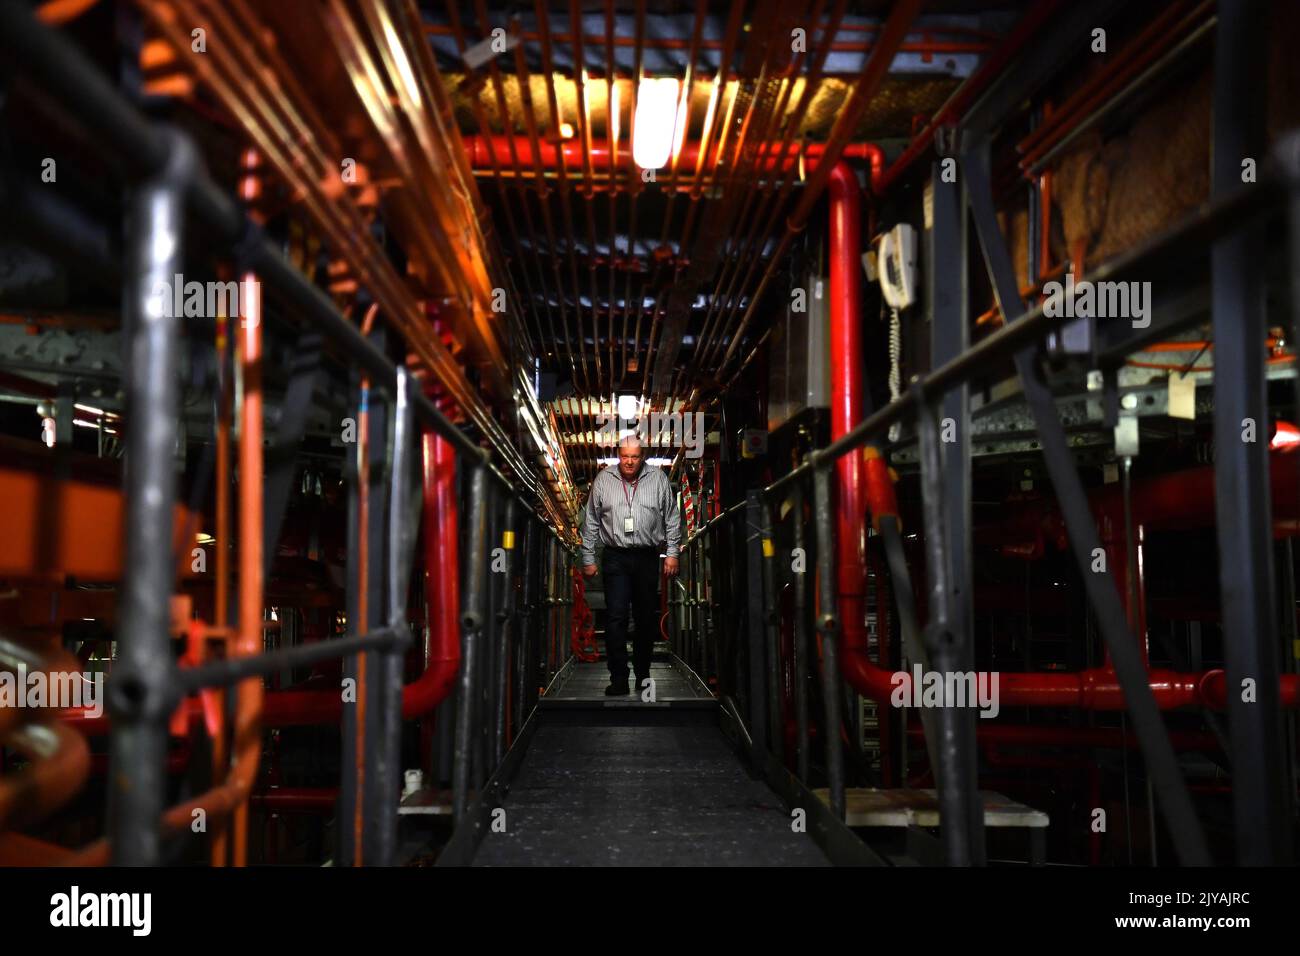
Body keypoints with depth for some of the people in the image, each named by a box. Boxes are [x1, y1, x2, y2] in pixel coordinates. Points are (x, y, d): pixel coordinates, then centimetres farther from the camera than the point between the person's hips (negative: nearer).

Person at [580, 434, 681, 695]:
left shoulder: (658, 478, 4)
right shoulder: (603, 479, 4)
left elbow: (672, 518, 8)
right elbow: (591, 522, 8)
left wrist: (672, 553, 3)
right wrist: (588, 558, 6)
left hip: (647, 557, 1)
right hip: (616, 558, -1)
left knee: (647, 619, 8)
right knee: (616, 617, -8)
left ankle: (643, 674, 22)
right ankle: (619, 679, -4)